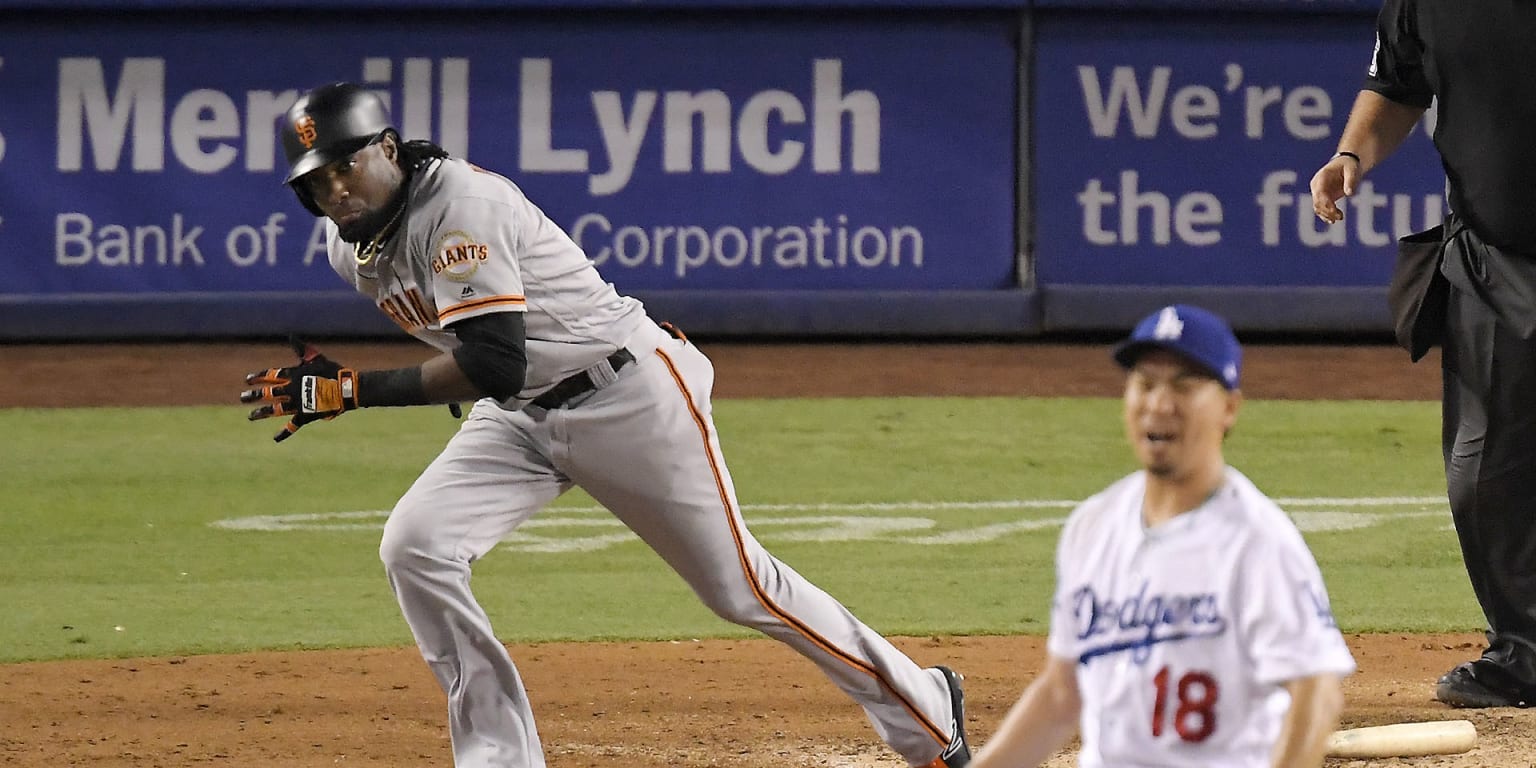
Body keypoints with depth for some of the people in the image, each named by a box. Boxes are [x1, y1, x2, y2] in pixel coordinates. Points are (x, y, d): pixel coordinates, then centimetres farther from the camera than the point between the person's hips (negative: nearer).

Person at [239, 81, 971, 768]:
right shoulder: (350, 246, -1)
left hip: (628, 395, -8)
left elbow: (495, 365, -34)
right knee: (413, 548, -13)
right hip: (519, 419, 8)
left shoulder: (461, 204, -27)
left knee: (737, 586, 1)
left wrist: (349, 391, -35)